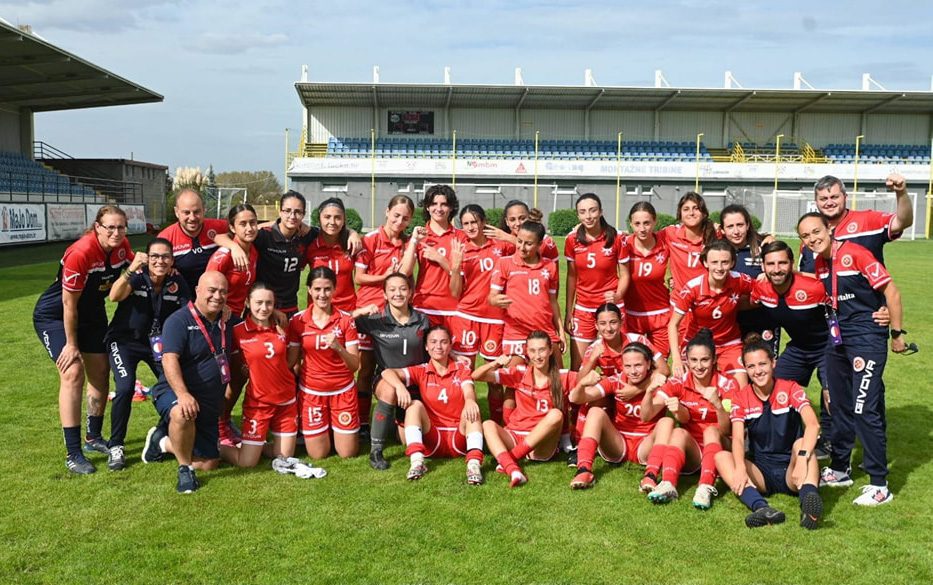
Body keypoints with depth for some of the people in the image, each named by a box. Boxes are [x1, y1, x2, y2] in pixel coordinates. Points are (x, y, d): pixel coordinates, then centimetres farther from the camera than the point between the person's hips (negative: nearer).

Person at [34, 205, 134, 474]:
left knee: (100, 372, 10)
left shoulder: (122, 246, -13)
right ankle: (73, 454, -15)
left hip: (92, 313, 8)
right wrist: (71, 344, -19)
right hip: (55, 315, -7)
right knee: (73, 372, -19)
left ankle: (94, 438, 28)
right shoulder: (80, 254, -32)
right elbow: (69, 303, -25)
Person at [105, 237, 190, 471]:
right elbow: (114, 296, -41)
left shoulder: (177, 282, -11)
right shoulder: (137, 277, -21)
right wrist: (131, 270, -56)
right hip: (124, 340, -3)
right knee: (125, 388, -22)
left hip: (158, 342, 4)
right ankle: (116, 447, -4)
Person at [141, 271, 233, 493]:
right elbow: (169, 360, -26)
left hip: (210, 405, 7)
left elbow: (230, 358, 24)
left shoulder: (226, 324, 7)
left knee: (209, 463, 7)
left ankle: (163, 442, 29)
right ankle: (185, 470, -19)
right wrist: (182, 394, -39)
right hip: (173, 392, -6)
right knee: (183, 414, -43)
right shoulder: (179, 320, -13)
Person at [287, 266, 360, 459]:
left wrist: (338, 348, -28)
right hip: (311, 391, 0)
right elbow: (291, 362, 0)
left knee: (348, 454, 4)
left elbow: (355, 365, -11)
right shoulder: (297, 321, -6)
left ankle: (336, 426, 34)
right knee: (317, 455, 3)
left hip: (343, 391, 0)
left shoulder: (346, 320, -8)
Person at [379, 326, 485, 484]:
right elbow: (387, 372, -11)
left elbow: (469, 393, -14)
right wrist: (400, 386, -34)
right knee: (415, 404, -20)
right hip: (432, 440, 0)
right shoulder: (421, 371, 4)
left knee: (472, 409, -24)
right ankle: (417, 461, -36)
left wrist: (469, 401, -40)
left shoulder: (462, 369, 6)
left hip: (459, 440, 0)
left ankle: (474, 463, -41)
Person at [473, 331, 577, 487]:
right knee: (488, 425, -26)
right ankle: (513, 470, -49)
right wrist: (494, 364, -19)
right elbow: (476, 376, 0)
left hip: (542, 445, -1)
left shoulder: (562, 377, 2)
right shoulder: (519, 373, 3)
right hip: (514, 437, 1)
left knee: (556, 414, -29)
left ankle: (512, 457, -26)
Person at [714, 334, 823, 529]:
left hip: (791, 470, -2)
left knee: (800, 444, -31)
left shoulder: (790, 389, -4)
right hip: (761, 473, 2)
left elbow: (813, 425, -21)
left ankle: (809, 499, -57)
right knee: (721, 457, -24)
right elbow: (738, 439, -14)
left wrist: (802, 458, -40)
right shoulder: (741, 398, 1)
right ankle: (761, 507, -48)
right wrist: (740, 469, -35)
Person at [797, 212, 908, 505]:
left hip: (868, 341, -8)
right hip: (838, 340, 8)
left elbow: (891, 291, -14)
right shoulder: (819, 264, 6)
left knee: (864, 410, -9)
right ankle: (840, 470, 29)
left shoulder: (855, 254, -16)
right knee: (840, 407, 15)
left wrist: (897, 333, -11)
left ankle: (879, 485, 1)